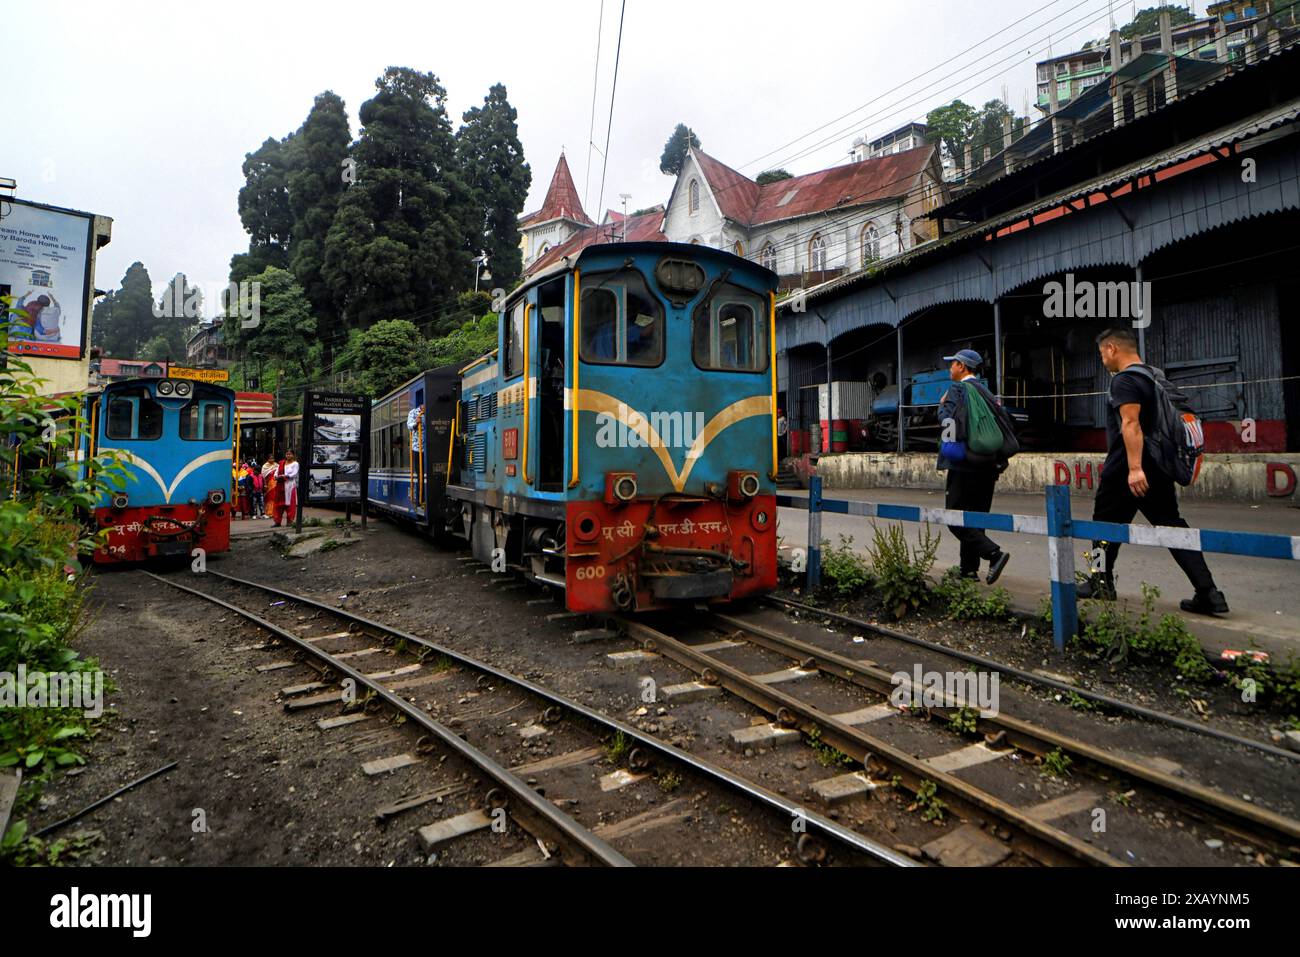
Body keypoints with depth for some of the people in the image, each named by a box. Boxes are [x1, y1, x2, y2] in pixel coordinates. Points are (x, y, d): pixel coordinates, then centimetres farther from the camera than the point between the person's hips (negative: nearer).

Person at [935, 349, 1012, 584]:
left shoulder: (957, 389, -7)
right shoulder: (986, 392, 16)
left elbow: (947, 419, -18)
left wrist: (942, 404, 3)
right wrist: (999, 460, 17)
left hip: (964, 464, -8)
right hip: (988, 465, 8)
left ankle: (994, 554, -19)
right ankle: (969, 569, 16)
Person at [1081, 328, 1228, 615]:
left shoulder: (1124, 380, -13)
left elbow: (1131, 423, -24)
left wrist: (1134, 468, -29)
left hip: (1125, 471, -8)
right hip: (1159, 468, 8)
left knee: (1106, 525, 8)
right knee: (1171, 526, 8)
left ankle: (1101, 584, 20)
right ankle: (1208, 593, 3)